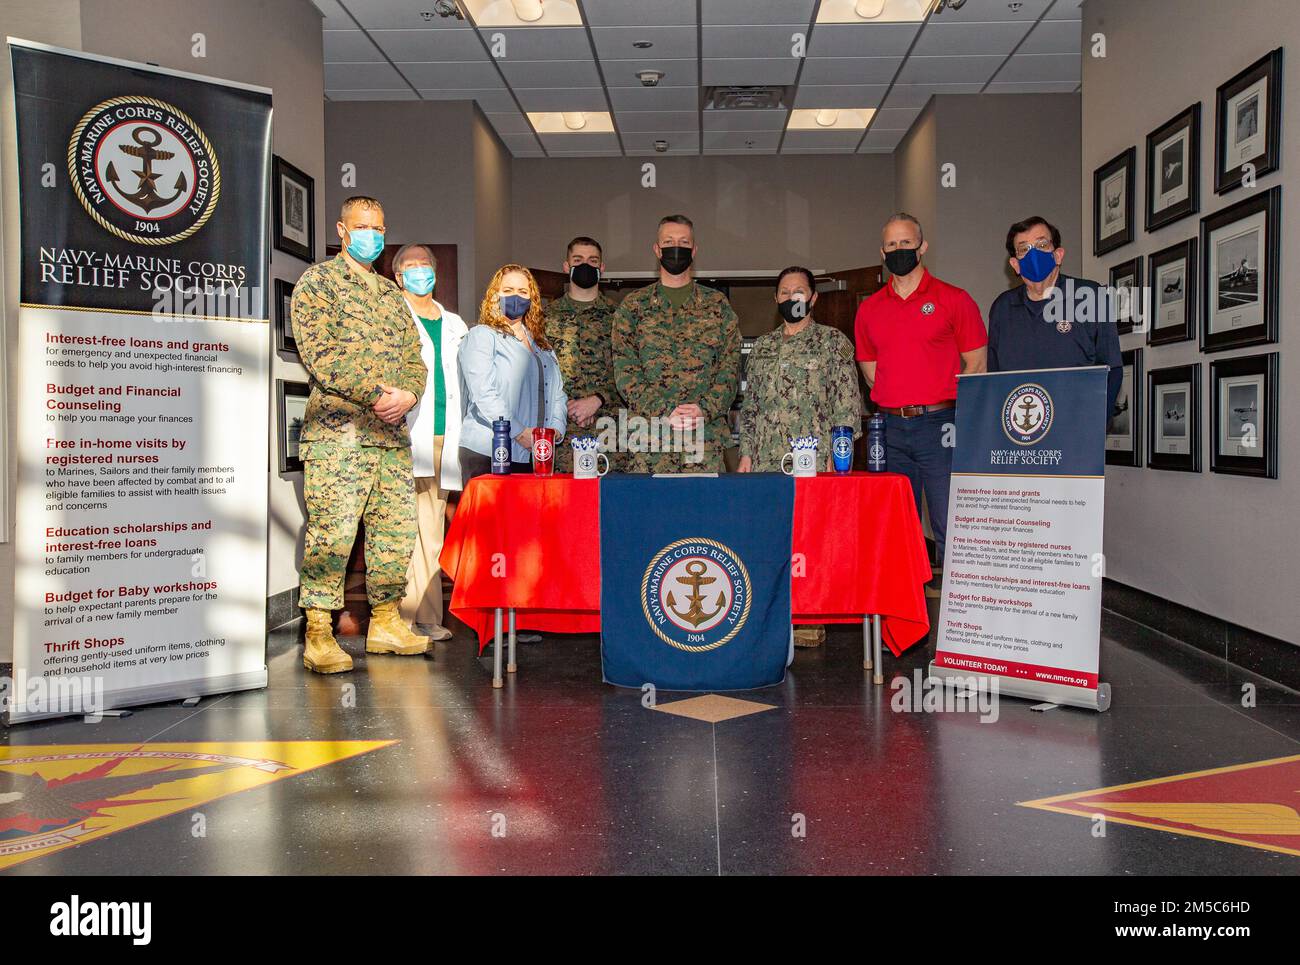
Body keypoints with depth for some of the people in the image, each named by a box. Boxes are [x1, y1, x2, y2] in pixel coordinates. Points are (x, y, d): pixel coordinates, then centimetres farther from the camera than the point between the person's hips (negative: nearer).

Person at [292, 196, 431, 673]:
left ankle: (385, 622, 19)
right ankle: (319, 635, -4)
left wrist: (407, 394, -4)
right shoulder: (318, 281, 3)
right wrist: (376, 393, -16)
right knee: (332, 532, -10)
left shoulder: (391, 293, 23)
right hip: (337, 430, -7)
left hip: (394, 433, 7)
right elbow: (319, 352, -10)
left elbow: (414, 356, 18)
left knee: (396, 527, 8)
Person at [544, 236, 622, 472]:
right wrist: (563, 405, -7)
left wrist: (597, 400, -13)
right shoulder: (547, 315, 11)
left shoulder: (617, 316, 8)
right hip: (560, 430, 1)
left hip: (608, 428, 0)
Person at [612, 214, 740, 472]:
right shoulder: (633, 306, 10)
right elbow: (624, 371, 1)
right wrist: (665, 412, -12)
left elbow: (731, 366, 6)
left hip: (707, 434, 1)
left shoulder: (717, 304, 13)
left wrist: (706, 408, -12)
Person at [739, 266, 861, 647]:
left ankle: (812, 618, 4)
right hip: (766, 462, 4)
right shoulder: (762, 347, 18)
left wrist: (837, 454, -9)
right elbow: (749, 406, 19)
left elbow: (848, 404, -1)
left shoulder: (834, 341, 5)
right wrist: (746, 454, 12)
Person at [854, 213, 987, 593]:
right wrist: (899, 399, 10)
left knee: (948, 527, -7)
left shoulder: (954, 300, 2)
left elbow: (976, 364, 3)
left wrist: (941, 405, -3)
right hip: (891, 428, 4)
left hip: (938, 424, -4)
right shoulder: (869, 309, 13)